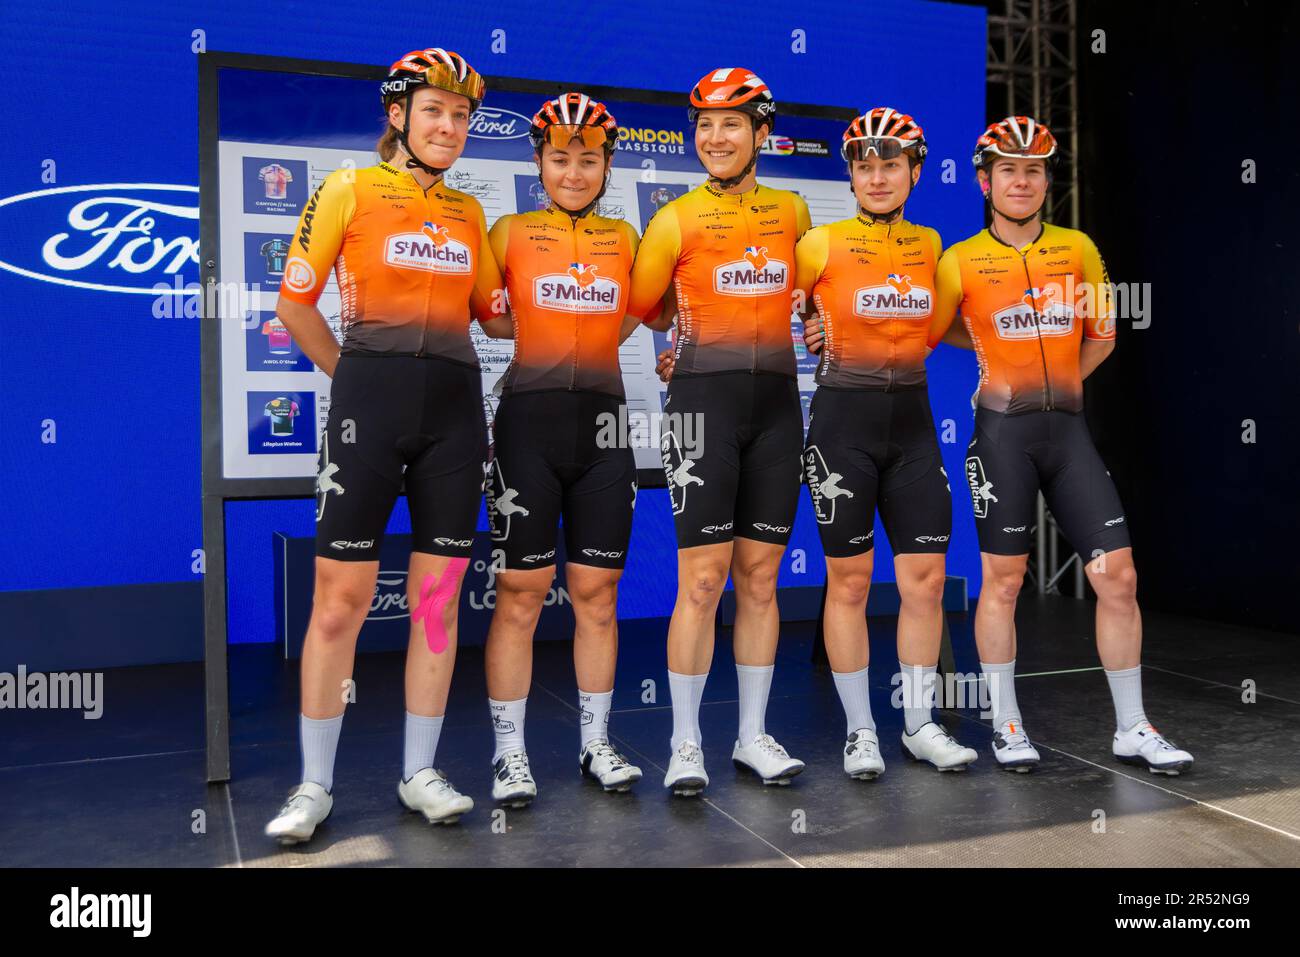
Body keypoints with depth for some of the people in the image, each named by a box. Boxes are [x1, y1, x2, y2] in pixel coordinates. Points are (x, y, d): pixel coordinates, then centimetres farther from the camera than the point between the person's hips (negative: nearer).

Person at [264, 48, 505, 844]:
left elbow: (494, 309, 19)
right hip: (371, 398, -4)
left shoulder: (469, 212, 15)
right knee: (342, 595, -2)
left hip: (455, 405, 4)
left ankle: (420, 773, 17)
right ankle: (315, 784, 11)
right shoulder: (349, 190, 4)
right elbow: (296, 303, 3)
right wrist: (360, 379, 5)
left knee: (438, 595, 5)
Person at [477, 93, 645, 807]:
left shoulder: (624, 237, 12)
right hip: (529, 419, -3)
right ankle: (509, 754, 10)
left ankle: (595, 744, 19)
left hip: (603, 422, 3)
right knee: (520, 592, -1)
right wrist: (532, 344, 0)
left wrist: (586, 347, 11)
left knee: (597, 592, 6)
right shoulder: (511, 232, 4)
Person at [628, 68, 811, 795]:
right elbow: (640, 311, 4)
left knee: (761, 577, 8)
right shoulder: (677, 219, 1)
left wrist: (752, 331, 12)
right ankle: (687, 743, 7)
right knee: (703, 579, -6)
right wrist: (694, 337, 8)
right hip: (705, 400, -3)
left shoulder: (793, 211, 12)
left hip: (778, 402, 4)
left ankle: (754, 735, 19)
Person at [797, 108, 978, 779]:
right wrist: (817, 340, -7)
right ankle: (860, 731, 15)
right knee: (849, 580, 2)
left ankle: (920, 725, 18)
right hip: (844, 419, -4)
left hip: (912, 421, 4)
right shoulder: (820, 244, -3)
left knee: (926, 577, 3)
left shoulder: (929, 245, 9)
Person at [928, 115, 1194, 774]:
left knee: (1118, 574, 0)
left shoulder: (1078, 249, 9)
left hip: (1068, 429, 3)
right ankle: (1006, 726, 17)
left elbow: (1101, 333, 17)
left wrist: (1055, 378, 10)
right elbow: (928, 336, 8)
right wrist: (994, 345, 7)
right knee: (1002, 579, 2)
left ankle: (1132, 729, 15)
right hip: (1002, 432, -3)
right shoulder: (961, 261, 0)